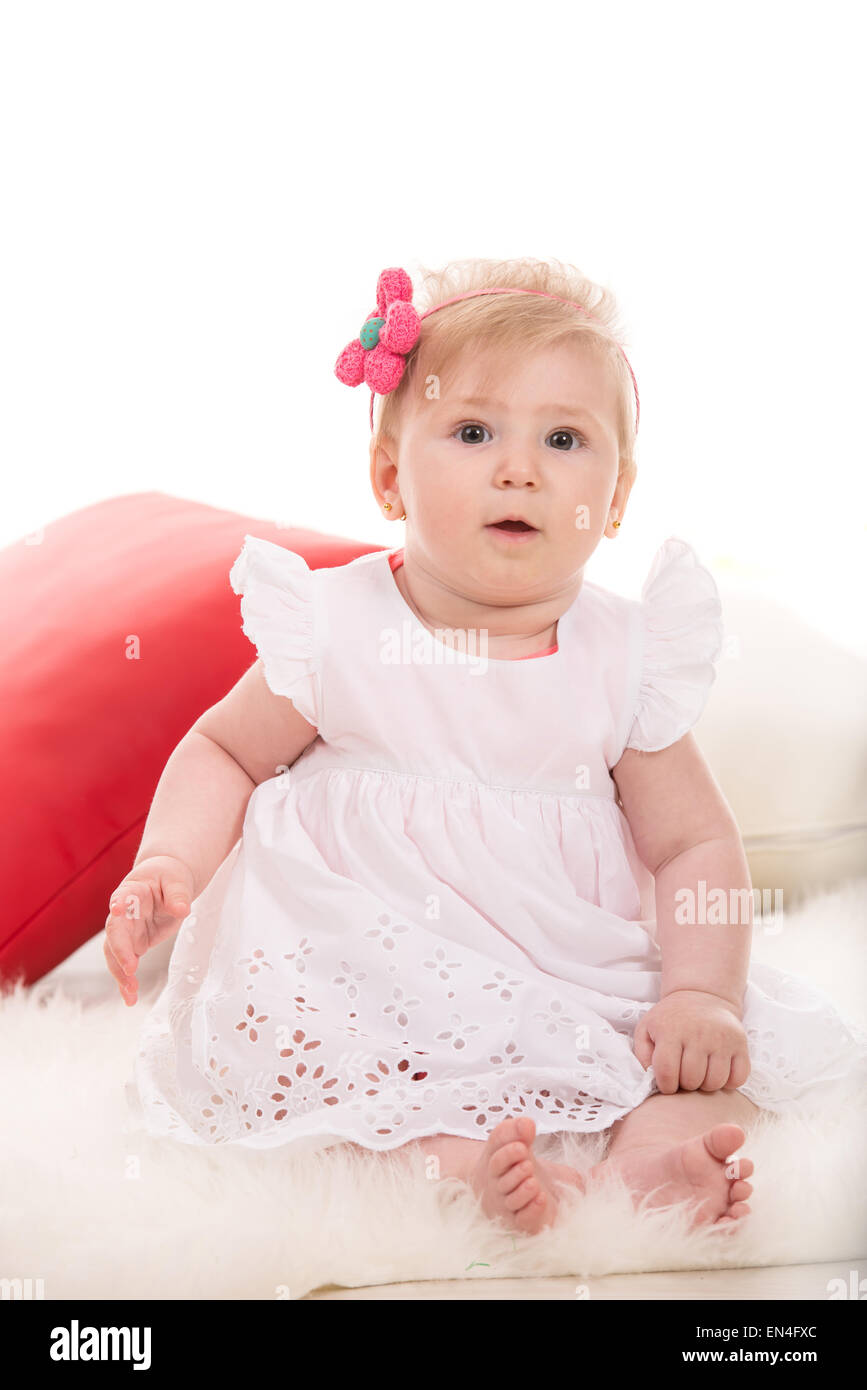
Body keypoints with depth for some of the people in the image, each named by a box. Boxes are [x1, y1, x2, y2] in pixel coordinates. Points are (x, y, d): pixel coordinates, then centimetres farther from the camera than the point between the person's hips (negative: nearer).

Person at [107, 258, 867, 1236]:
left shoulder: (625, 658, -2)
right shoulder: (340, 632, -6)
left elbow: (695, 843, 1)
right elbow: (223, 751, 7)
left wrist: (701, 993, -13)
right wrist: (170, 862, -11)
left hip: (579, 973, 2)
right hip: (375, 964, -2)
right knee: (279, 1014, -31)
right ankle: (455, 1153, -31)